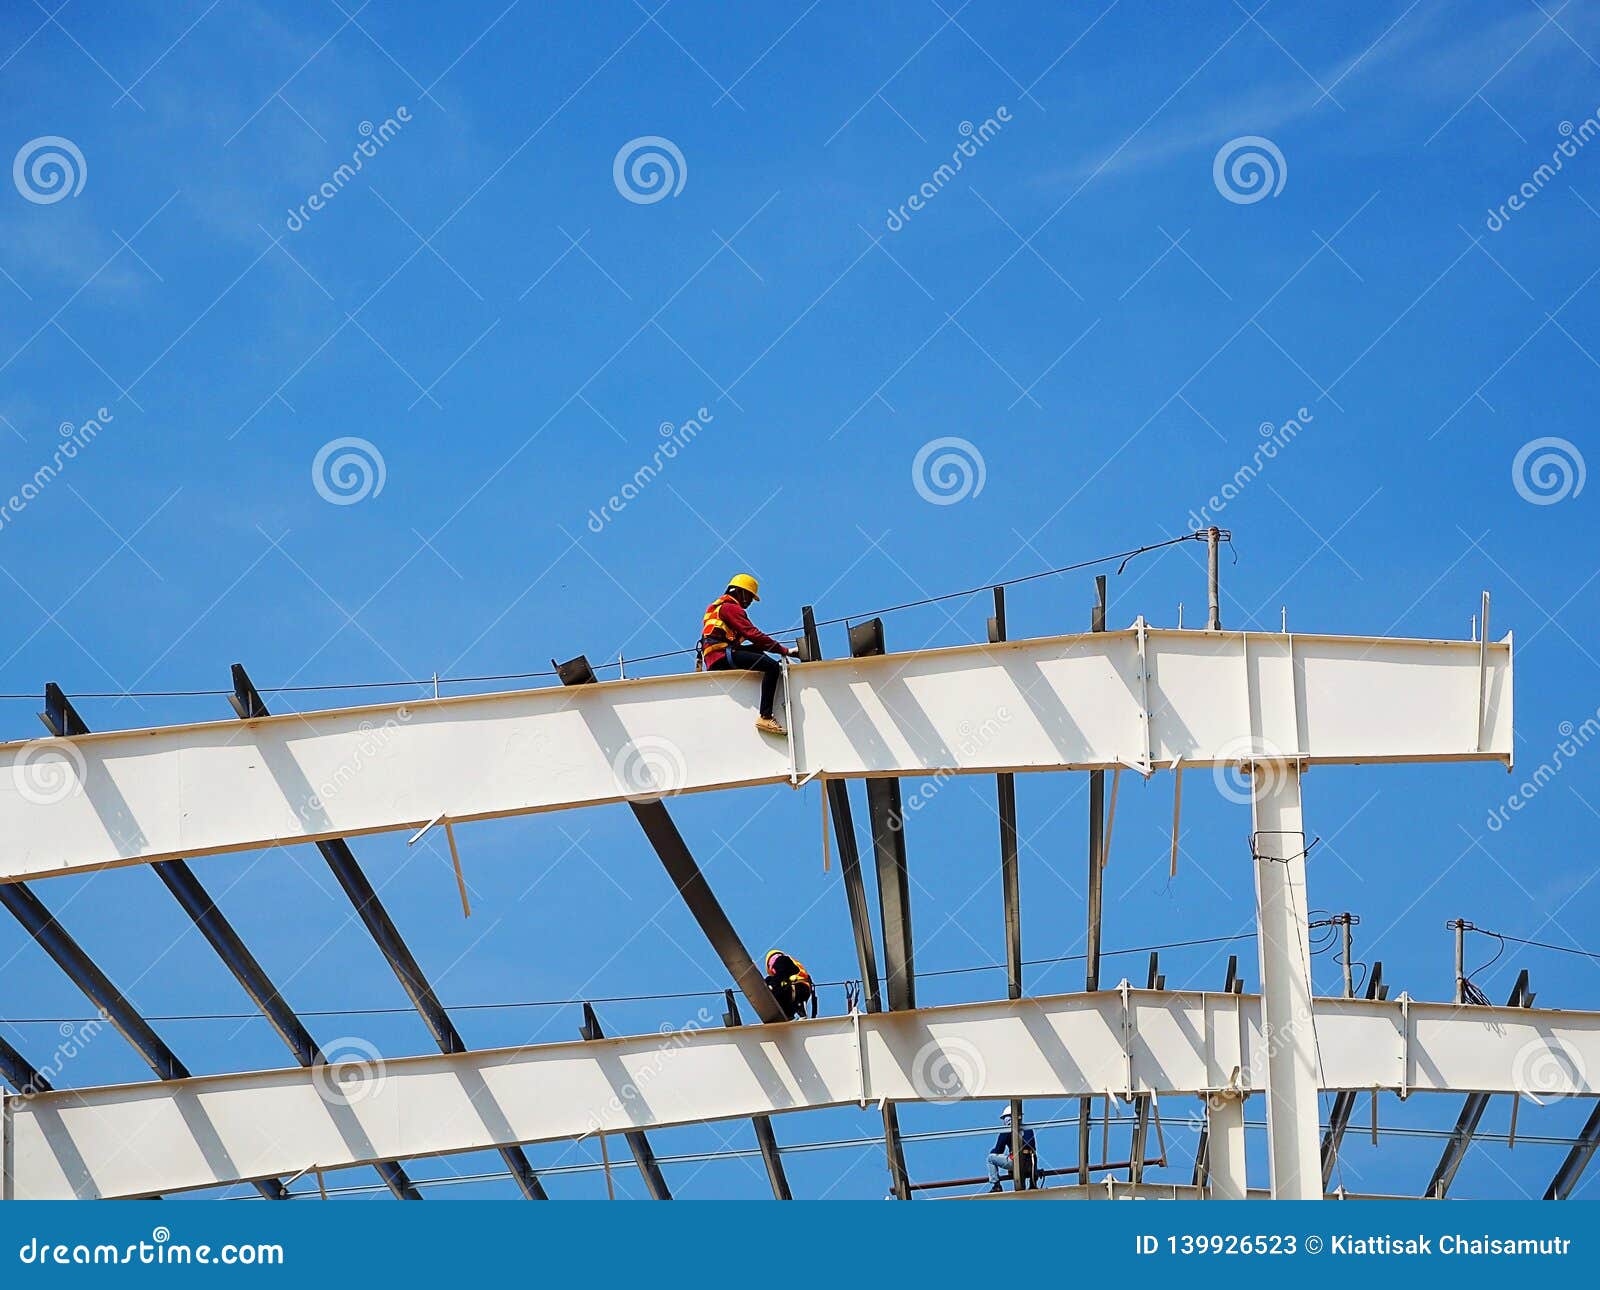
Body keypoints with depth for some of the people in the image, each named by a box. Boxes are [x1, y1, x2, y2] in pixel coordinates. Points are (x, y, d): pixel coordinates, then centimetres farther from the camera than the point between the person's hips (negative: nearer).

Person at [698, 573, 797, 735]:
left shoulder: (717, 607, 31)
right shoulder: (730, 607, -2)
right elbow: (753, 634, -12)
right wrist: (785, 650, -11)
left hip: (712, 662, 10)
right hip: (721, 656, -10)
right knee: (772, 666, -20)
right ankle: (765, 717, -32)